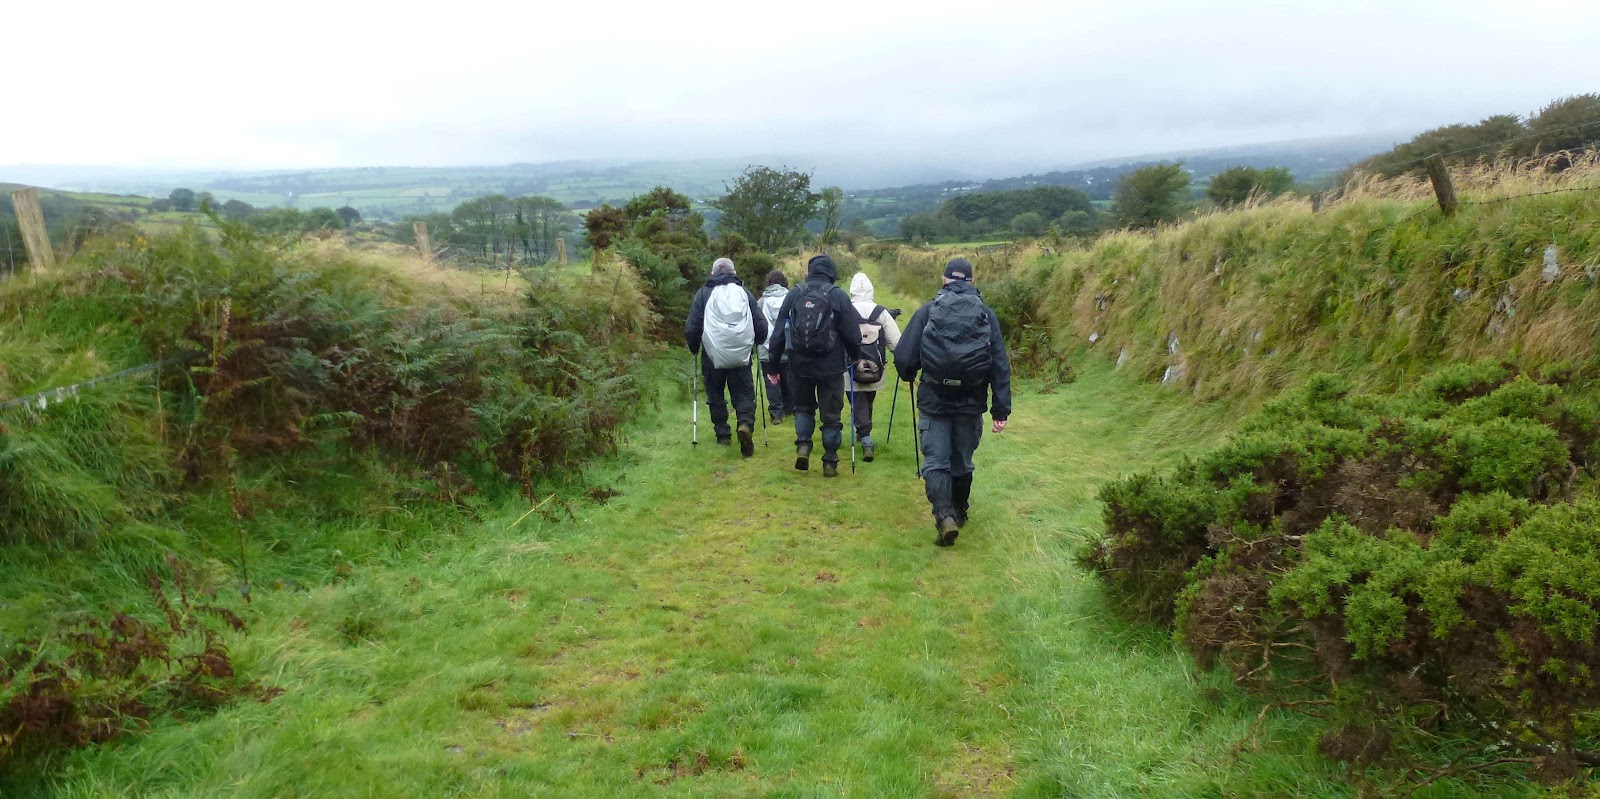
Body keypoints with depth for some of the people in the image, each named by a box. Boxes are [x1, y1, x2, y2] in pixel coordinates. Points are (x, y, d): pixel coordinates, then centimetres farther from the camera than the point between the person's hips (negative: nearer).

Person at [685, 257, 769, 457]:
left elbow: (692, 327, -3)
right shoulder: (744, 292, 7)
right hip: (741, 356, 1)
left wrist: (694, 347, 14)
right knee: (744, 394, 5)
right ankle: (746, 424, -20)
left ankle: (722, 433, 17)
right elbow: (761, 325, 5)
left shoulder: (704, 293, 2)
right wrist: (754, 342, 24)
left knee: (715, 396, 15)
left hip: (713, 356, -1)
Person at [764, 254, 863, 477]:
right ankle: (830, 463, 13)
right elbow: (852, 334, -5)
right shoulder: (838, 296, -6)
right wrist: (856, 358, 13)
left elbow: (779, 333, 4)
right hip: (830, 366, -2)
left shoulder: (794, 294, 2)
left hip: (800, 365, 2)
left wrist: (773, 367, 11)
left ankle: (803, 445, 4)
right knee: (831, 415, 9)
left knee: (803, 407, 23)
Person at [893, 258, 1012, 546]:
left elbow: (903, 357, -7)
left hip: (934, 401, -2)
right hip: (971, 403, 2)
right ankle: (960, 512, 35)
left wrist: (910, 376, 16)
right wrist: (1001, 410, -1)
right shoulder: (986, 314, 0)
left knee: (936, 461, 3)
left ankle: (945, 516, -15)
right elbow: (1000, 365, -4)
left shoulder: (927, 311, -4)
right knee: (963, 461, 19)